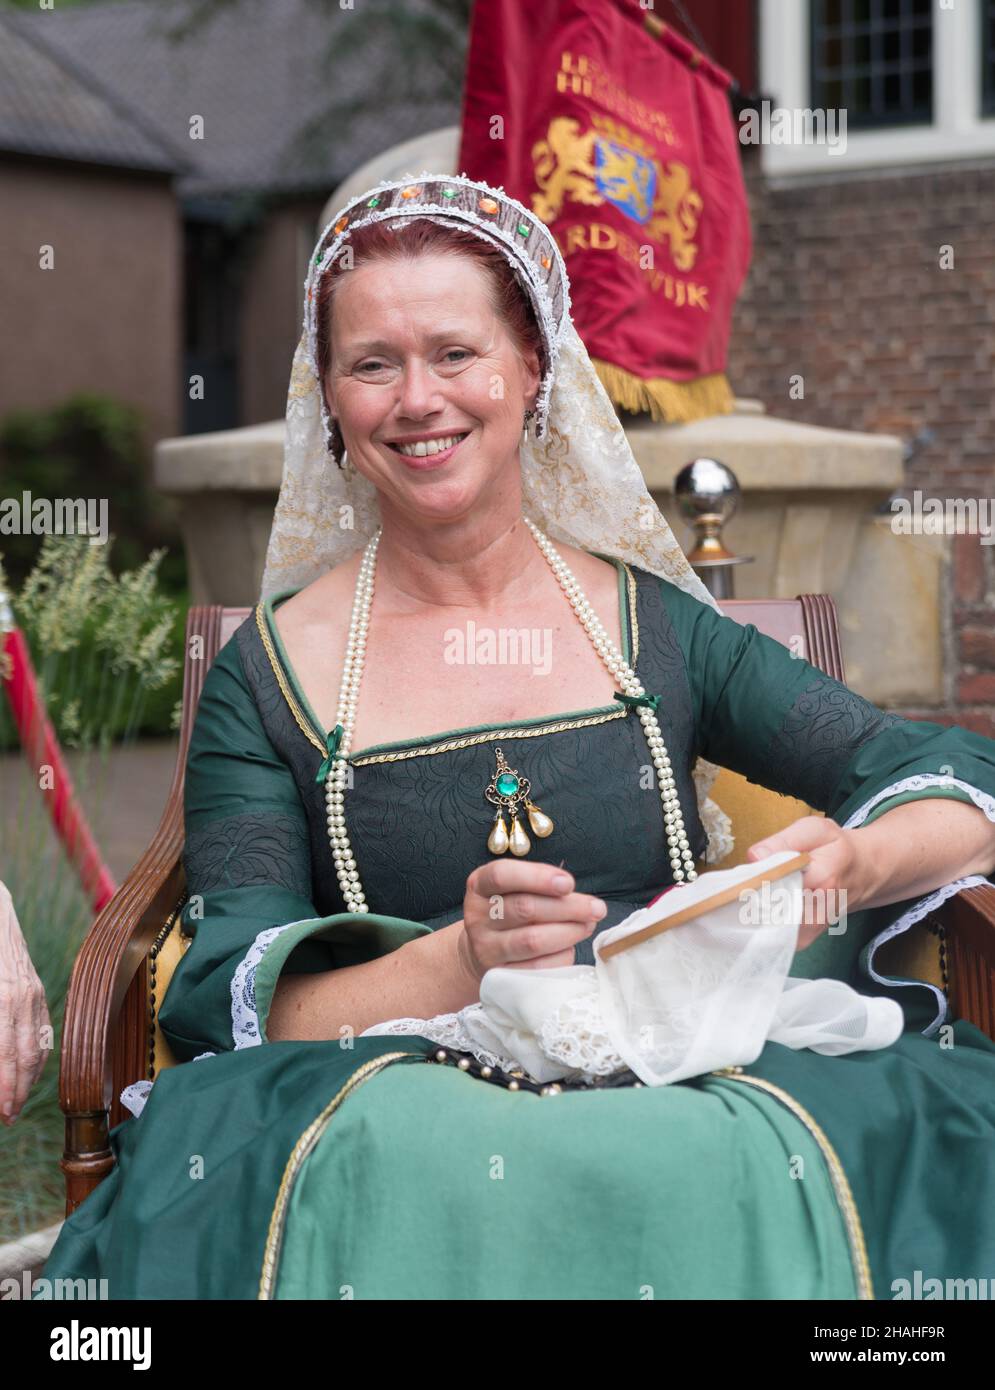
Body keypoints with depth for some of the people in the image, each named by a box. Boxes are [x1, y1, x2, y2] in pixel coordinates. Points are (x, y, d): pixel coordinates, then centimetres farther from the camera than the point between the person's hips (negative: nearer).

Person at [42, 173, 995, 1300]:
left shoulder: (654, 626, 10)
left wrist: (848, 863, -14)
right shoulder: (269, 676, 6)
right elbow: (231, 1004, -3)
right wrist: (460, 962, -22)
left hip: (693, 1096, 2)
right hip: (404, 1127, -1)